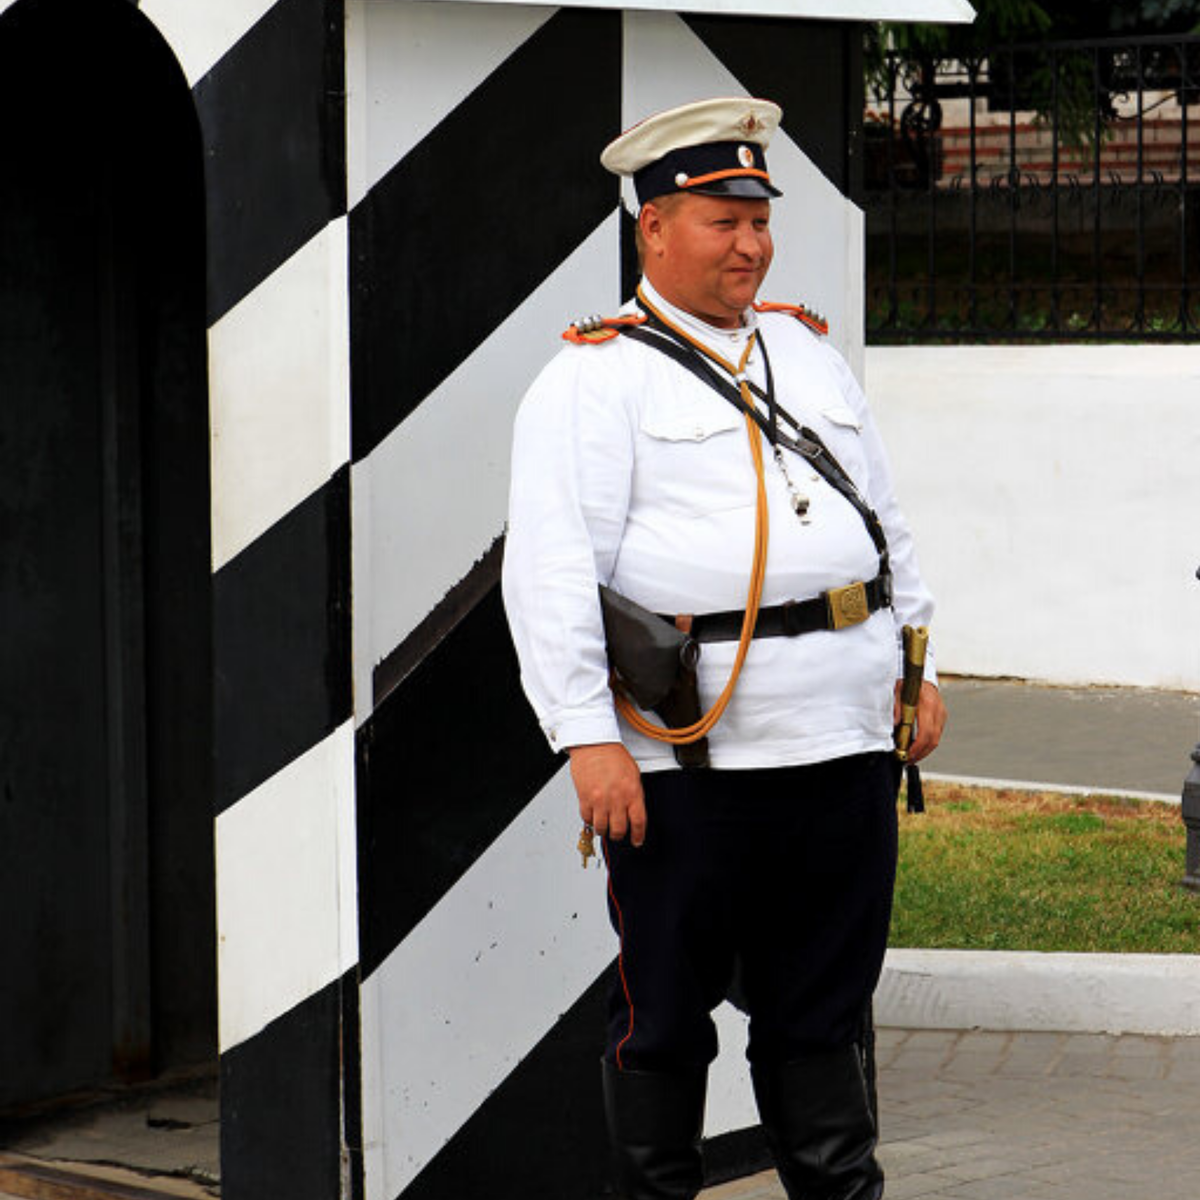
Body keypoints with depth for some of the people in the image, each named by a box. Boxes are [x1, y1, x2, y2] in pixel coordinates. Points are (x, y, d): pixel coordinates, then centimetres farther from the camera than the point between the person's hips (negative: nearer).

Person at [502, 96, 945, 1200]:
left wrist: (919, 665, 19)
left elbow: (884, 519, 25)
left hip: (845, 740, 5)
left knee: (824, 1004, 12)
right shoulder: (594, 380, -3)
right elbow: (552, 569, -10)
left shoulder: (808, 351, 18)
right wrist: (588, 736, -17)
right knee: (665, 1012, 4)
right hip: (690, 756, -5)